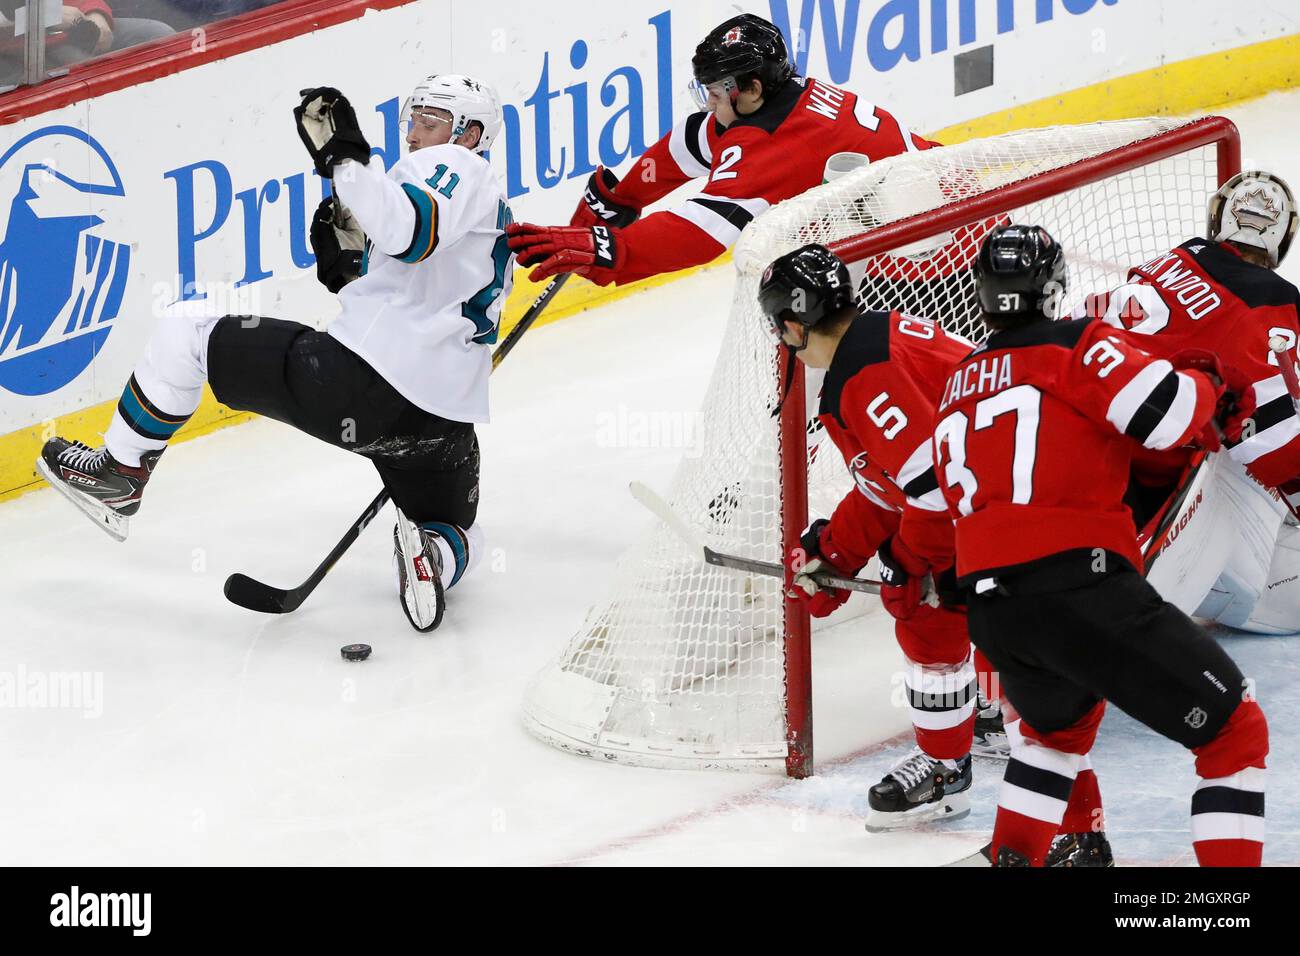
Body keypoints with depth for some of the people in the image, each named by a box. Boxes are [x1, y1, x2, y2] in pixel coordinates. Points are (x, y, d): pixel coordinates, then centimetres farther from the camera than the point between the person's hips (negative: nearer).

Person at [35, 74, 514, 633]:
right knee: (456, 538, 30)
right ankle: (437, 556, -7)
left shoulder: (454, 167, -1)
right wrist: (350, 271, 22)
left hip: (358, 378, -8)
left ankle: (120, 472, 18)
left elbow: (407, 232, -24)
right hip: (447, 415, 8)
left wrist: (343, 158, -20)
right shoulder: (491, 211, 30)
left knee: (185, 335, 7)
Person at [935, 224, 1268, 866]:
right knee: (1236, 733, 1)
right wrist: (1207, 395, 10)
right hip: (1080, 590, -7)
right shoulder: (1075, 347, 0)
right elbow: (1168, 410, -11)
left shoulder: (955, 390, 22)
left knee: (1059, 720, 39)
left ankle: (1012, 855, 31)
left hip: (989, 613, 7)